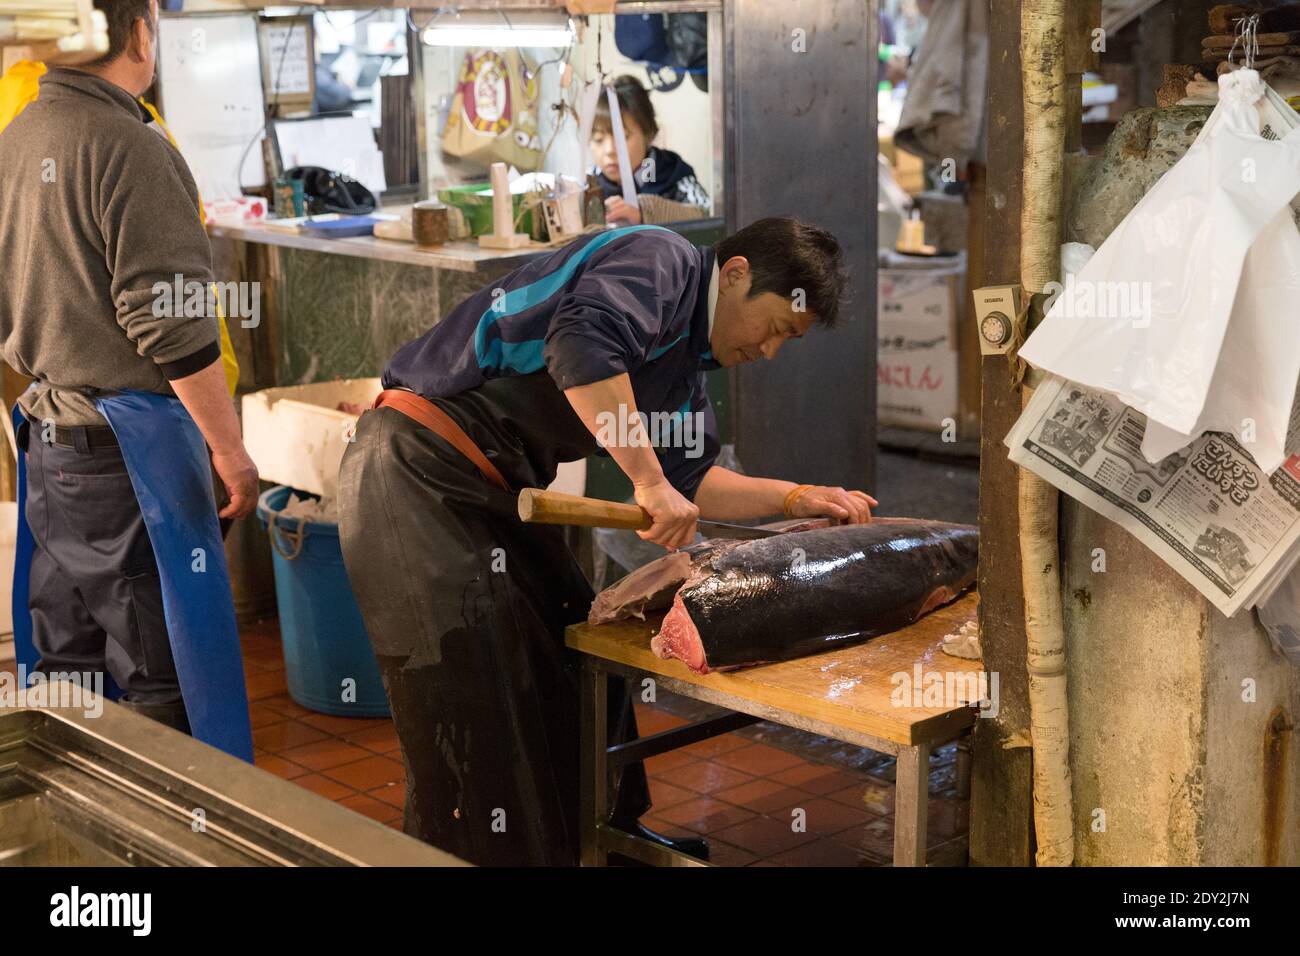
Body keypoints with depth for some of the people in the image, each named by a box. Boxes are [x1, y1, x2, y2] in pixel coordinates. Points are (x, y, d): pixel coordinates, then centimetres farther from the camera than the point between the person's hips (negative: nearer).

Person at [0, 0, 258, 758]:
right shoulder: (131, 149, -16)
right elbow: (174, 329, -18)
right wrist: (232, 452, -12)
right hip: (128, 443, -8)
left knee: (67, 669, 15)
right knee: (161, 681, -1)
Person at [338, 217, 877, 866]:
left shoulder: (684, 361, 16)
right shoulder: (662, 261, -14)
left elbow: (687, 481, 20)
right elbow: (581, 344, -33)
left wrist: (799, 498, 12)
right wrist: (650, 479, -28)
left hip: (490, 490, 10)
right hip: (419, 472, -10)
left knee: (573, 656, 18)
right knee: (477, 708, -7)